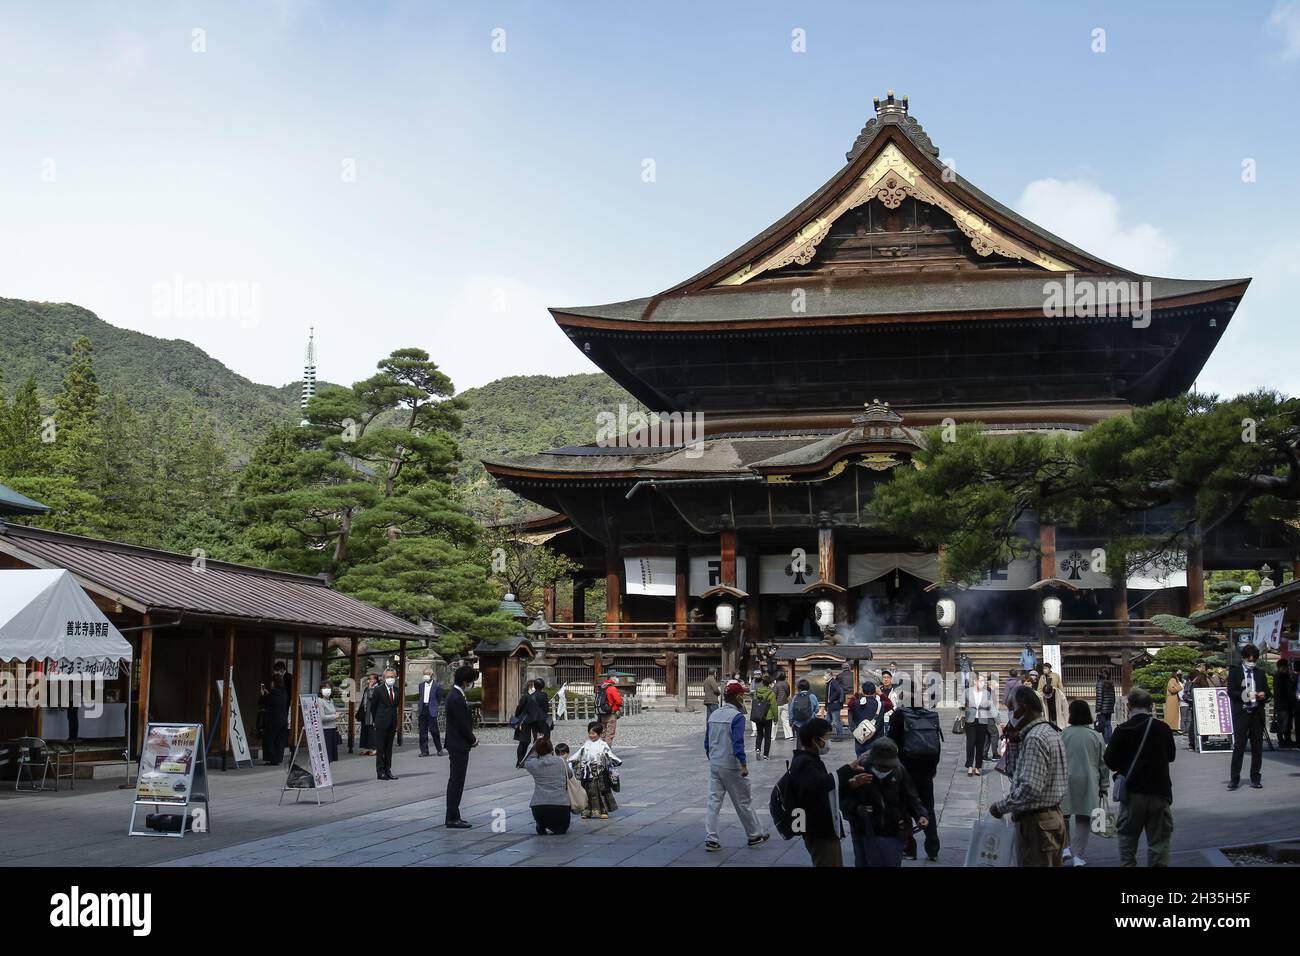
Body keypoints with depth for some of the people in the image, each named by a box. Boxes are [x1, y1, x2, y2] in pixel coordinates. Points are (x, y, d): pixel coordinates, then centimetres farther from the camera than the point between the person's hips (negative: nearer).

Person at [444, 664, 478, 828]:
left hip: (456, 745, 11)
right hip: (459, 745, -11)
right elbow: (462, 724, -21)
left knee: (455, 781, 15)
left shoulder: (455, 695, 11)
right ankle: (453, 819, -2)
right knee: (457, 782, -5)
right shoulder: (457, 699, -21)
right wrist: (473, 740, -7)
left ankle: (453, 816, 22)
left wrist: (471, 738, 9)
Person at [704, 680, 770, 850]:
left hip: (714, 765, 6)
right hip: (731, 767, -6)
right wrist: (743, 764, -19)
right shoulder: (737, 716, -14)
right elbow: (738, 743, -22)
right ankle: (755, 835, 20)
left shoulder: (714, 715, 8)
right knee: (743, 802, 7)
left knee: (714, 801, 6)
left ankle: (711, 839, 2)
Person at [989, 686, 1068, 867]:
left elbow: (1030, 788, -25)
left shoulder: (1034, 738, -18)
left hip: (1035, 822, -10)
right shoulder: (1050, 732, 15)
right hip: (1053, 816, 10)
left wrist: (1001, 806, -14)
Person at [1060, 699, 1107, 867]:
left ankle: (1066, 848, 10)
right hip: (1088, 782, 1)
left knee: (1064, 815, 16)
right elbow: (1103, 763, 2)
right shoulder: (1095, 736, -2)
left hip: (1066, 780, -1)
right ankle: (1078, 855, 4)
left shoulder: (1064, 734, -6)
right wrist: (1103, 786, 12)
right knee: (1084, 818, 5)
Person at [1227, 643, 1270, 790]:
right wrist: (1245, 695, -19)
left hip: (1257, 713, 3)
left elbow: (1267, 691, 18)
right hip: (1241, 713, -3)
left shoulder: (1260, 673, 14)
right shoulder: (1234, 671, 3)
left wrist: (1263, 695, -6)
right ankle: (1235, 779, -2)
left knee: (1257, 747, 4)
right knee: (1238, 746, -6)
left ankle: (1255, 778, 13)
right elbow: (1231, 692, -3)